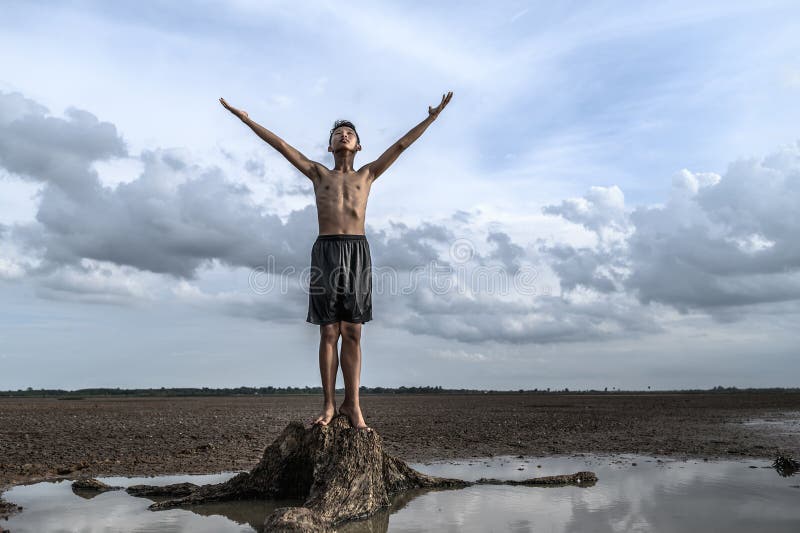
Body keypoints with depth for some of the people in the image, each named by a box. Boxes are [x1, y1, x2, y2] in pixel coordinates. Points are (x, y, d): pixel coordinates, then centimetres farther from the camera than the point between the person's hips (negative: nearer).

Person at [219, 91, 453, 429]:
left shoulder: (367, 175, 20)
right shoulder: (319, 174, 19)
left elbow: (400, 145, 18)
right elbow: (281, 145, 19)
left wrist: (431, 117, 16)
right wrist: (245, 118, 19)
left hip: (357, 251, 0)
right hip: (326, 251, 0)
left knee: (352, 333, -2)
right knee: (329, 332, -2)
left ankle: (352, 404, -1)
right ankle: (329, 405, 2)